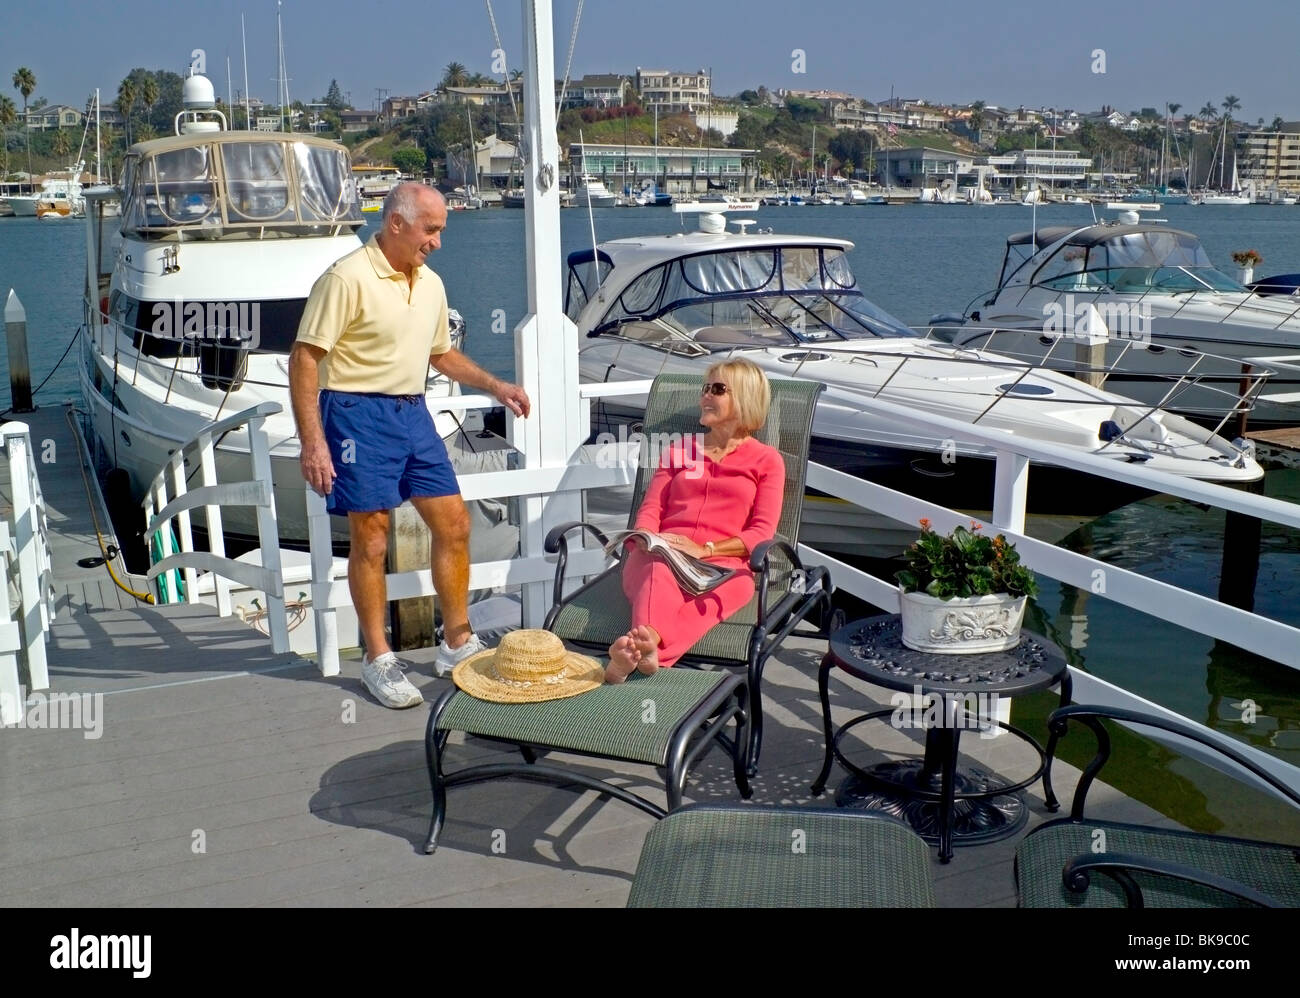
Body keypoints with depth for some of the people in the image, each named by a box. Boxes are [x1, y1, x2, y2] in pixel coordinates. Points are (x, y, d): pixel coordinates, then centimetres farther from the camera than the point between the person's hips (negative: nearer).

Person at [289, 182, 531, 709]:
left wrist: (494, 386, 14)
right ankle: (378, 658, 14)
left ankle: (458, 643, 22)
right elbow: (304, 359, -15)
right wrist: (313, 443, -20)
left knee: (453, 524, 7)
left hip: (413, 412, 7)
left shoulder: (430, 284, 11)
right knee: (371, 539, -1)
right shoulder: (348, 278, -13)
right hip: (359, 414, -7)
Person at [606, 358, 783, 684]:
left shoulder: (766, 460, 18)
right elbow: (651, 508, 19)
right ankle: (644, 647, -68)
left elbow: (762, 533, 5)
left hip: (723, 563, -2)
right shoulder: (680, 450, 30)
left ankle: (638, 650, -68)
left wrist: (705, 549, -12)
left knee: (711, 594, -40)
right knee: (660, 573, -37)